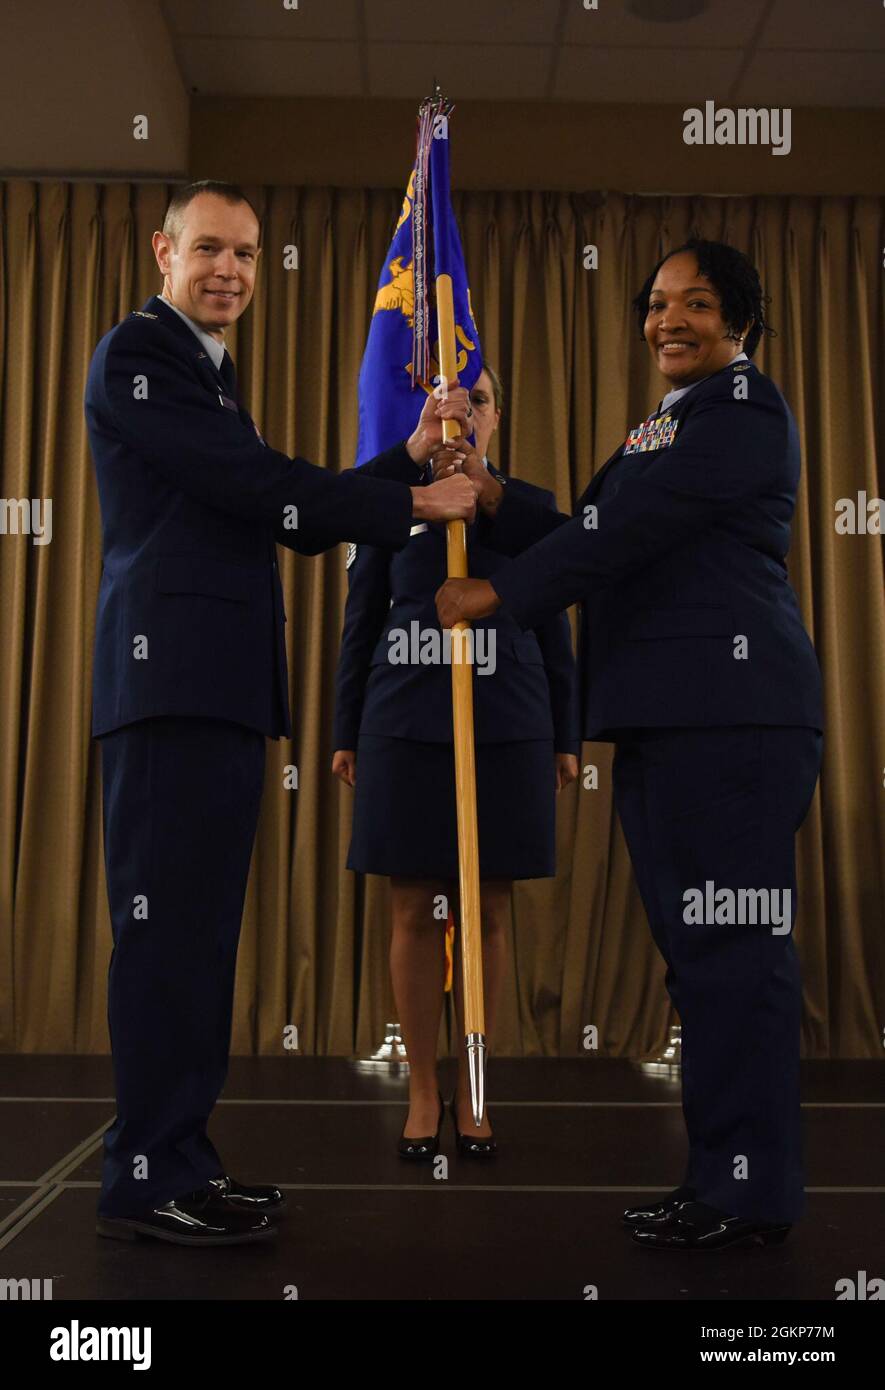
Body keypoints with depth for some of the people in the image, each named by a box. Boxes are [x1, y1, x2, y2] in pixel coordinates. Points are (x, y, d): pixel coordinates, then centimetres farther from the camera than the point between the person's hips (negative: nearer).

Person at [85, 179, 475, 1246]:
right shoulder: (136, 353, -2)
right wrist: (413, 506, -5)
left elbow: (292, 518, 21)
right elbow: (258, 485, -11)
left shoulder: (209, 376, 28)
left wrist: (408, 455, 13)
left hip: (221, 687, 9)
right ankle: (146, 1180, 1)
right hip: (170, 676, -9)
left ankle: (181, 1158, 18)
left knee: (201, 929, 9)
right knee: (167, 924, -7)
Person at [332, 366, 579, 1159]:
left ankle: (471, 1093, 17)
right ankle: (423, 1093, 16)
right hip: (407, 727, 0)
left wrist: (566, 737, 5)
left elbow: (553, 628, 9)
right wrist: (347, 733, 5)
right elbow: (361, 622, 8)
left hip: (508, 729, 1)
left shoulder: (532, 506, 9)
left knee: (489, 912, 4)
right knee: (415, 912, 3)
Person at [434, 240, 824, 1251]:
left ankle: (750, 1193, 4)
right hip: (663, 716, 10)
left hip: (729, 712, -10)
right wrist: (491, 500, 7)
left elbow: (628, 529, -13)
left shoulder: (742, 407, -4)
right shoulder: (661, 428, 26)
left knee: (731, 946, -6)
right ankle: (721, 1176, 21)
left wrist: (495, 592, -6)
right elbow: (592, 537, 20)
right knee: (698, 948, 11)